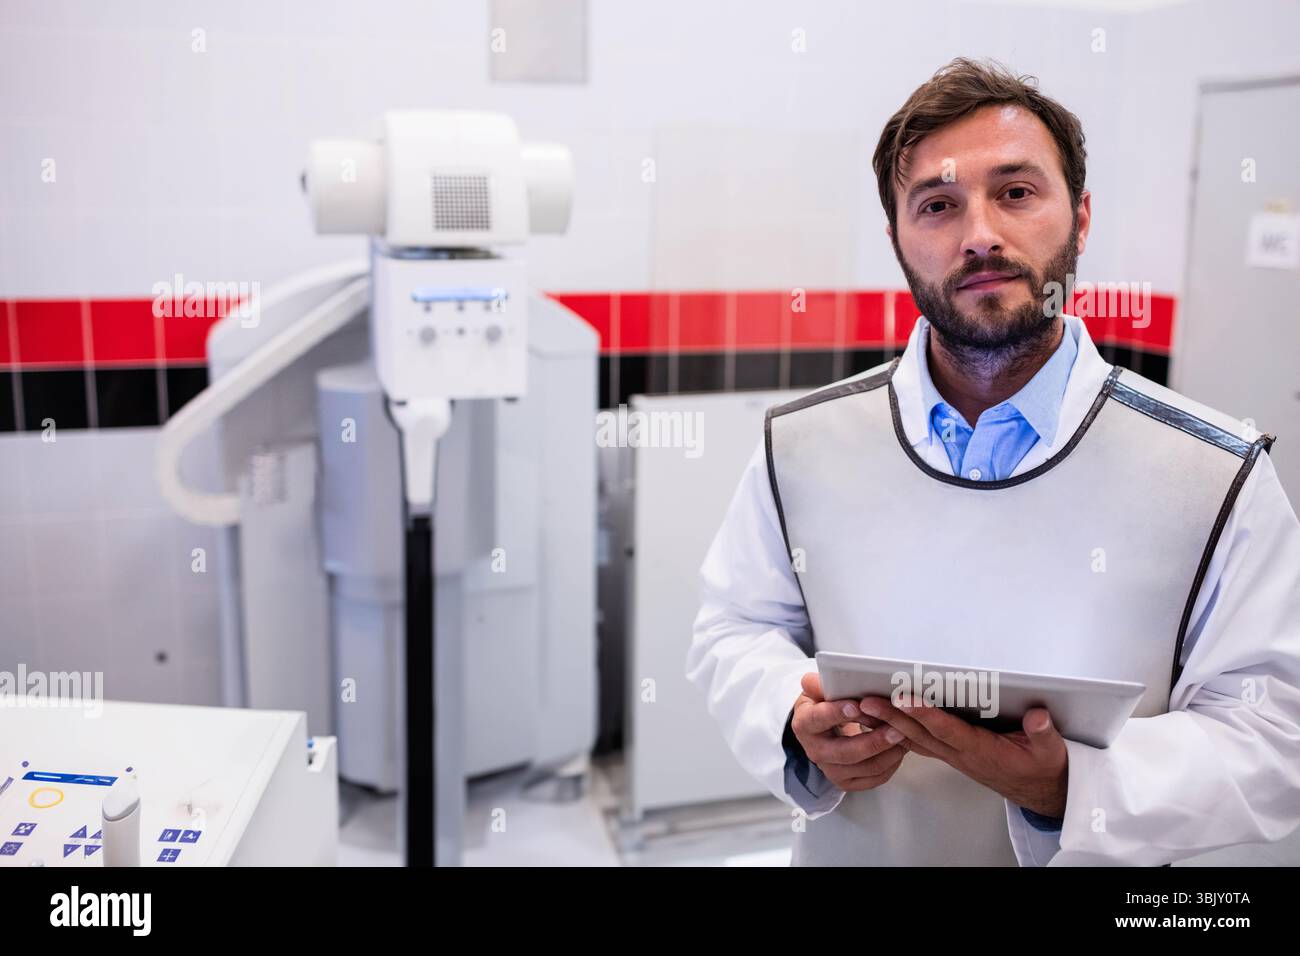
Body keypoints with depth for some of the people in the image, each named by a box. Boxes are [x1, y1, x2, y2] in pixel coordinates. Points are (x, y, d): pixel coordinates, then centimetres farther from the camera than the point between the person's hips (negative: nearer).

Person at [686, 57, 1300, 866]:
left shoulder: (1217, 474, -16)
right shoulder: (801, 445, -10)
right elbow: (737, 631, 0)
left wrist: (1070, 787, -31)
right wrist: (799, 729, -21)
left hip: (1083, 839, -1)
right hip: (849, 847, 2)